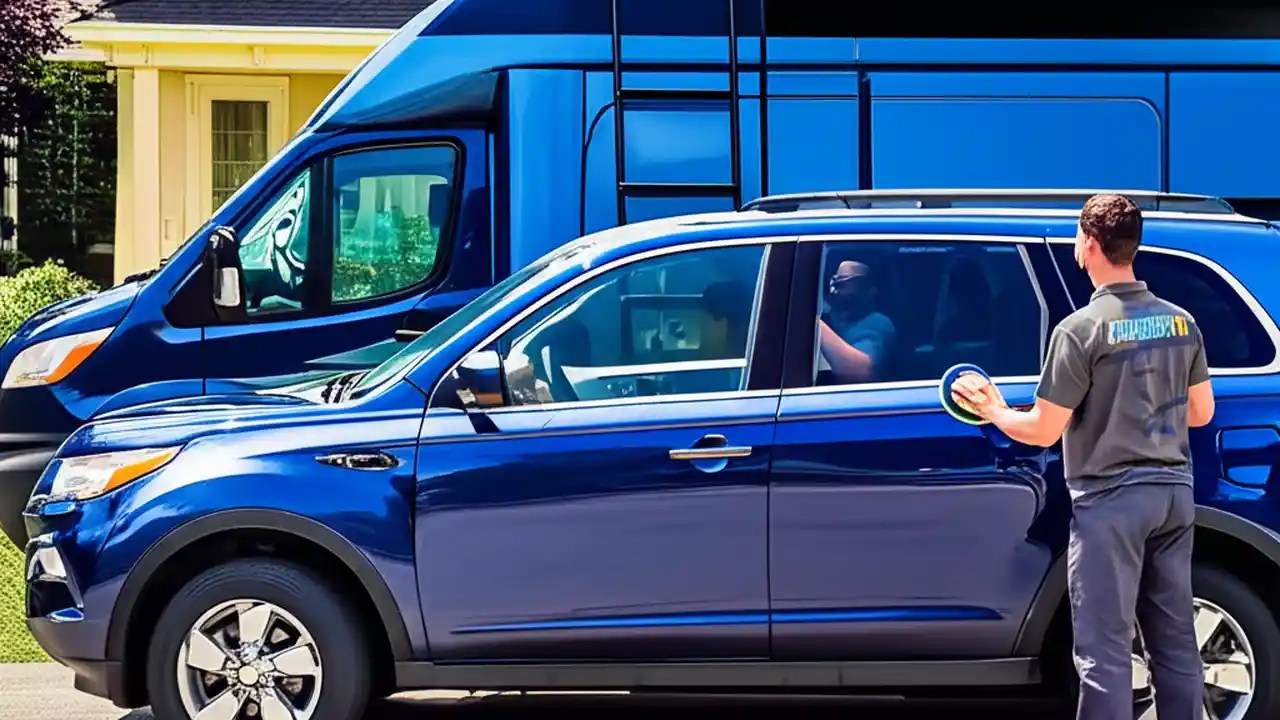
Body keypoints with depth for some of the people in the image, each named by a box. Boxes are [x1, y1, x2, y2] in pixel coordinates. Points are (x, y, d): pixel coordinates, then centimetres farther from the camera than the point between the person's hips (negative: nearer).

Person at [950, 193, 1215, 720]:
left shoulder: (1082, 329, -14)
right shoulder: (1181, 322, 4)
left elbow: (1043, 430, -11)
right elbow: (1201, 412, 14)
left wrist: (993, 410, 7)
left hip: (1110, 497, -6)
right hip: (1173, 492, 6)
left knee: (1105, 648, -4)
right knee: (1175, 640, 12)